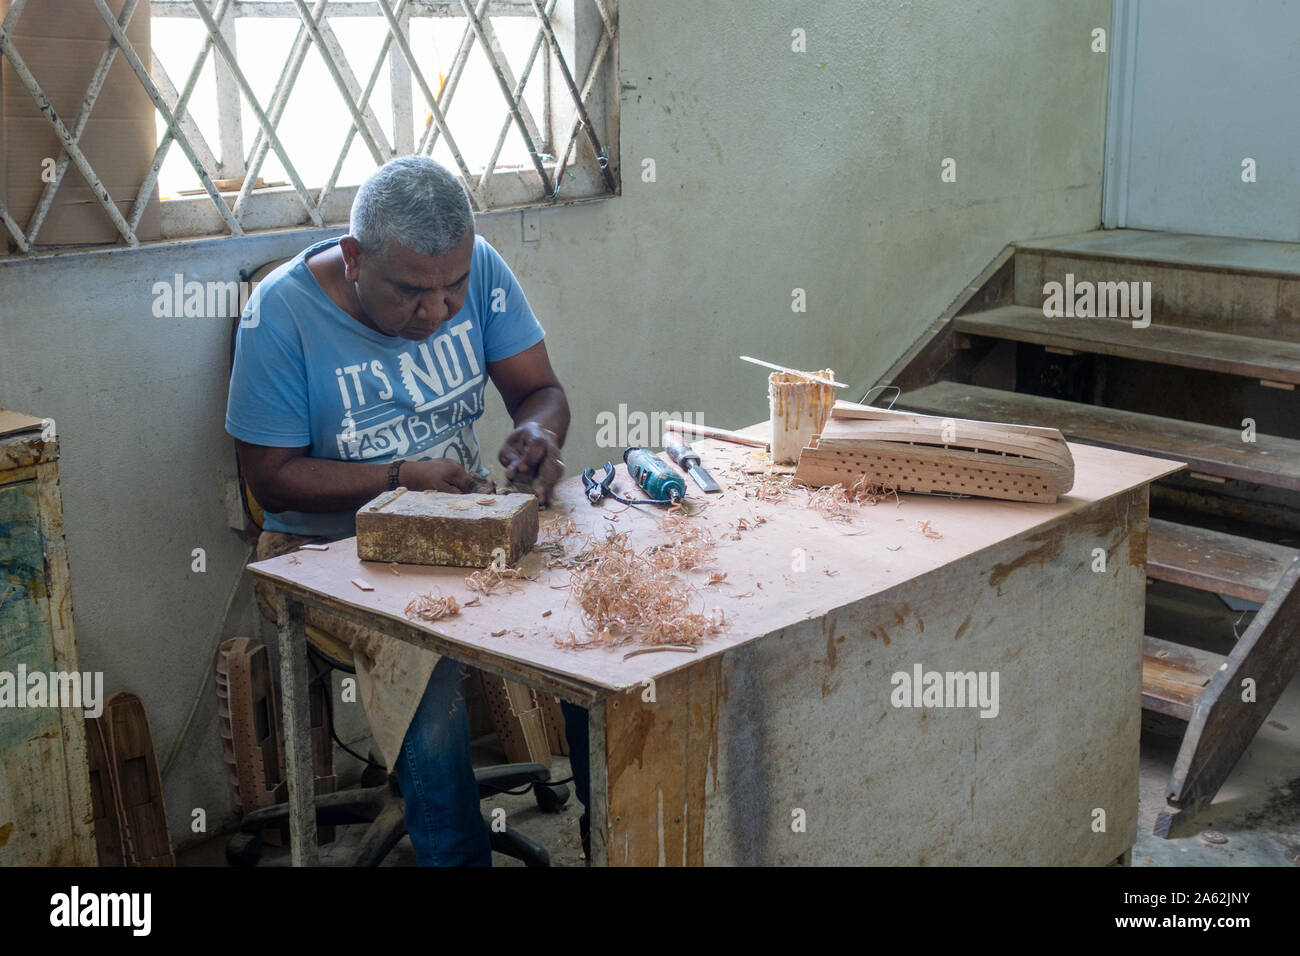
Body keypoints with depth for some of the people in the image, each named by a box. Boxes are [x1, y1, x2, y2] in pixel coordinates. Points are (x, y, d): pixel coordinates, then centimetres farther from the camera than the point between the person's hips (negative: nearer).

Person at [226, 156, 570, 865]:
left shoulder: (477, 267, -5)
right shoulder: (282, 312, -16)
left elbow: (540, 391, 1)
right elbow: (271, 477, -13)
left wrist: (537, 433, -23)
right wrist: (404, 477, -25)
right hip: (331, 542, -4)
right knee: (428, 659, -32)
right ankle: (454, 856, -11)